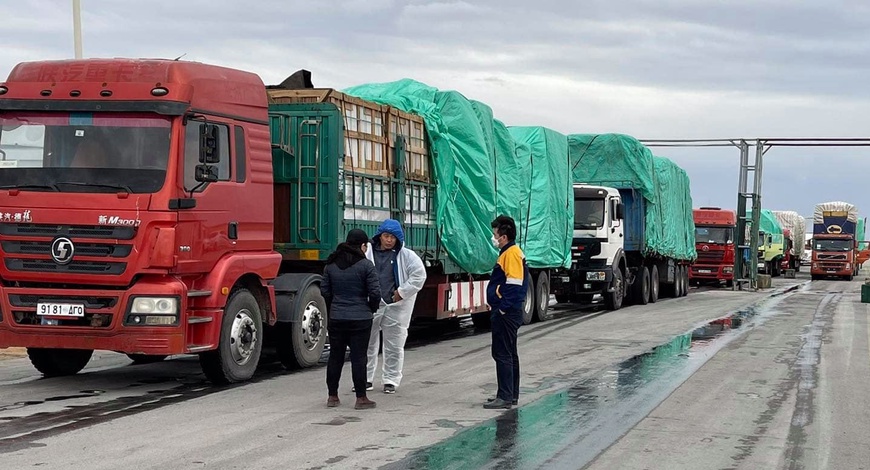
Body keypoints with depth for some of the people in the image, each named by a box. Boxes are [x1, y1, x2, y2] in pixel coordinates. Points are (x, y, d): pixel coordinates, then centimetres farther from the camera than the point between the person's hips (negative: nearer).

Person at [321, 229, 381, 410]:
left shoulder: (331, 265, 5)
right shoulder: (365, 265, -10)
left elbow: (325, 291, 8)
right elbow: (375, 292, -12)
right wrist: (372, 307, 7)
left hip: (336, 318, 4)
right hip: (360, 319, -4)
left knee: (335, 356, 12)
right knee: (358, 357, 1)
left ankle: (332, 396, 17)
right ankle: (361, 398, 6)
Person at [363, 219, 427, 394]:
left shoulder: (406, 255, -3)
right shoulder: (369, 253, 1)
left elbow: (419, 275, -7)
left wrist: (402, 292, -9)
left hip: (396, 306, -1)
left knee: (394, 346, 7)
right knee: (368, 343, 7)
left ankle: (391, 380, 18)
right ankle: (366, 379, 18)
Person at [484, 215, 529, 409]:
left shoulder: (512, 253, -16)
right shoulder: (507, 253, 16)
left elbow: (514, 285, -22)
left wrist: (503, 309, -20)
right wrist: (497, 308, 20)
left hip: (507, 313, -11)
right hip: (506, 312, 11)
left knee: (503, 354, -8)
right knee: (509, 353, 15)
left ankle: (505, 397, -6)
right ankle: (511, 395, 22)